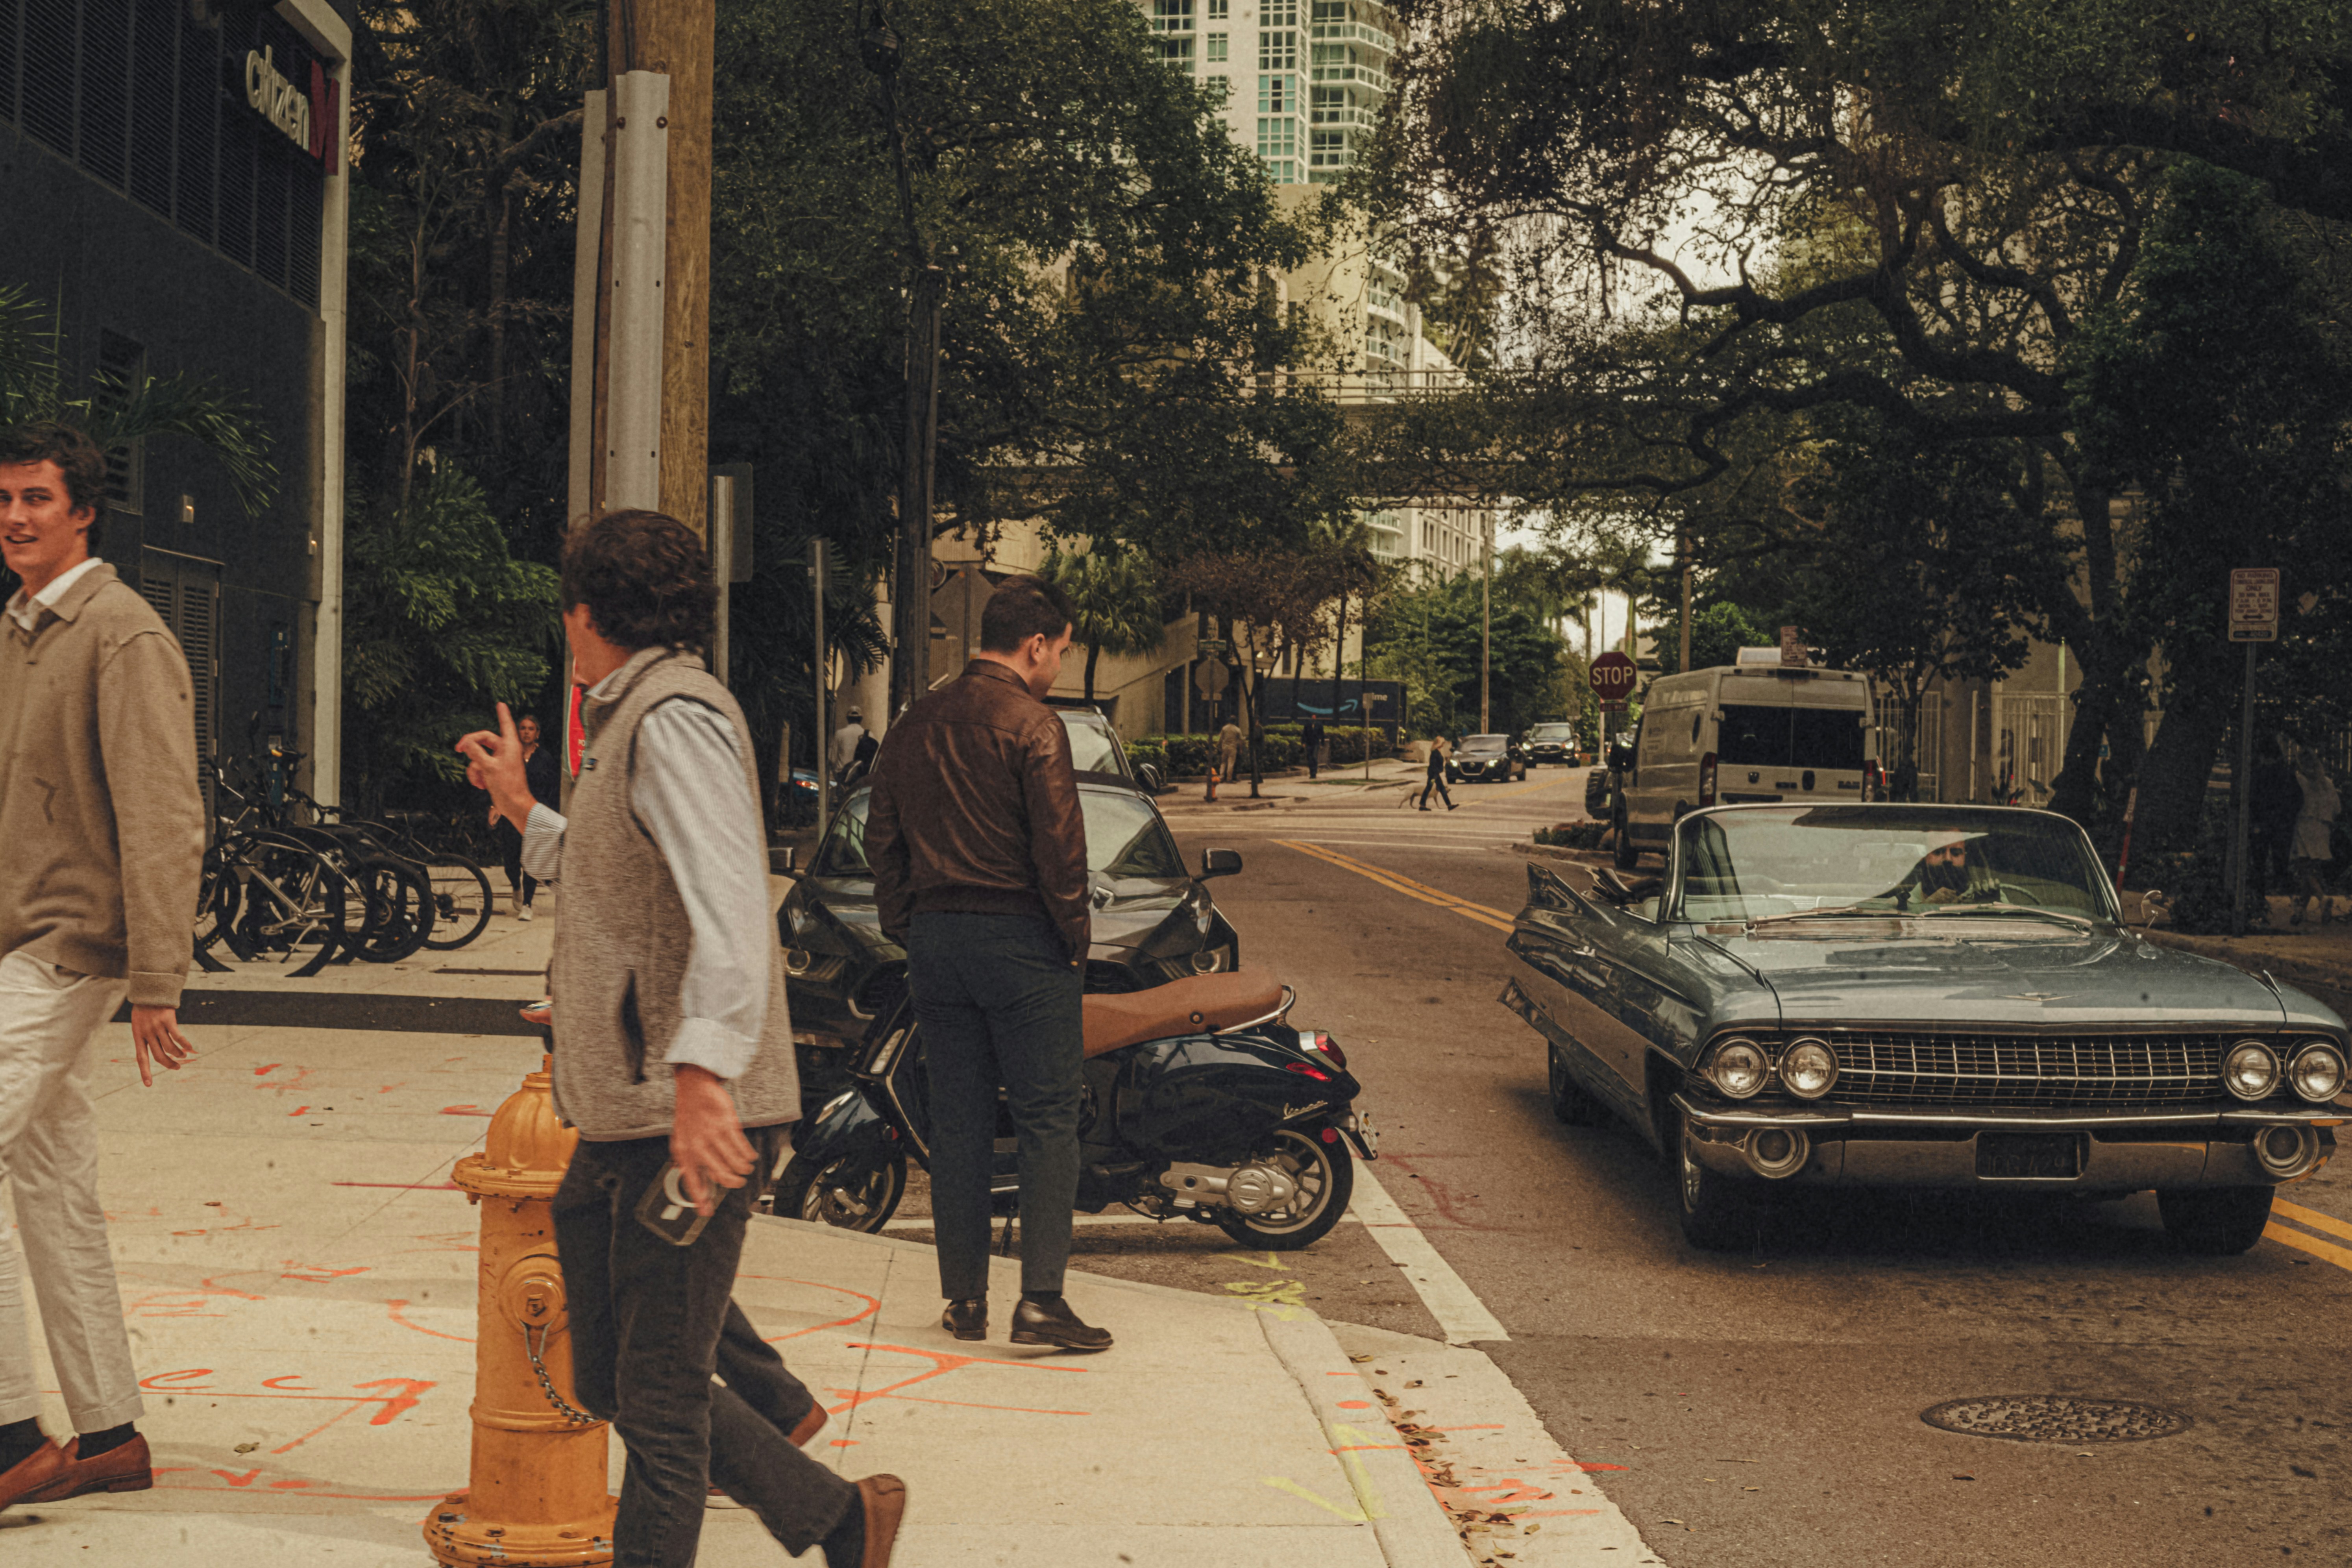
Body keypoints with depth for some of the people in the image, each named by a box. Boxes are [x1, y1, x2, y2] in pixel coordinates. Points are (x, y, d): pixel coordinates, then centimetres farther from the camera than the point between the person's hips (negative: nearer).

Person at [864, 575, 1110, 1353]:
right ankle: (1041, 1299, -5)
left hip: (935, 939, 6)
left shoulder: (915, 724, 10)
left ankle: (963, 1297, 14)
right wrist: (1075, 940, -4)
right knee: (1048, 1120, -1)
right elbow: (1059, 849, -14)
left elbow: (882, 838, 13)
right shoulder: (1032, 726, -11)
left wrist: (906, 933, 17)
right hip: (1020, 939, -6)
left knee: (957, 1122, 11)